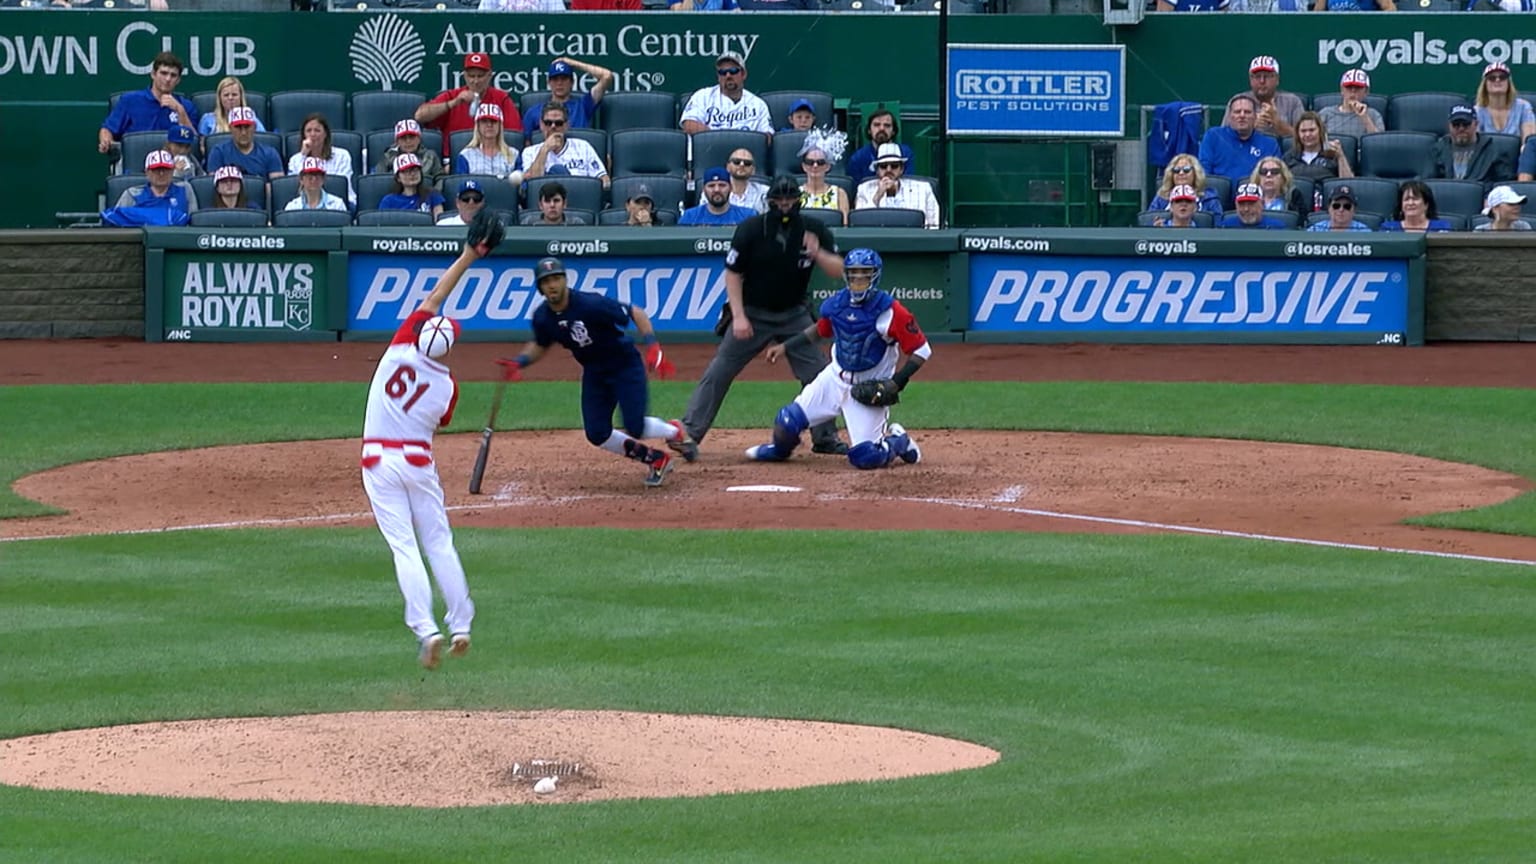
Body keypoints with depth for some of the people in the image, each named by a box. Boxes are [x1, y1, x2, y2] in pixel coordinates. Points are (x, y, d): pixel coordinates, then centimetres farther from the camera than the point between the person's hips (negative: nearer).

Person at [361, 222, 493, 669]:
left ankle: (426, 629, -14)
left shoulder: (400, 351, -10)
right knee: (439, 543, 12)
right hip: (419, 460, 1)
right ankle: (461, 627, 11)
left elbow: (433, 298, 0)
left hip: (379, 460, -1)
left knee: (404, 546, -4)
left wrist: (467, 257, 5)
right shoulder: (447, 386, -8)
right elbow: (437, 422, 7)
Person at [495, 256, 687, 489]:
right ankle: (656, 459, 19)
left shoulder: (591, 304, -28)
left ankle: (673, 431, 20)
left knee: (635, 428, -16)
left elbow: (636, 314, -22)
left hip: (625, 365, -6)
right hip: (594, 373, 6)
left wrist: (653, 348, -34)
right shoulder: (542, 317, -9)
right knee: (597, 434, -3)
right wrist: (518, 363, -6)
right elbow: (539, 346, 12)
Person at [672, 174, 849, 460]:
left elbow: (839, 271, -8)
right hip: (752, 313, -2)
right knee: (718, 372, -7)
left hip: (794, 315, 2)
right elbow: (732, 273, -7)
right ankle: (689, 435, -7)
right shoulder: (751, 230, -13)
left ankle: (825, 438, 14)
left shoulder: (814, 231, -7)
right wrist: (738, 317, -15)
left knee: (818, 374, -1)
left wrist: (818, 255, -29)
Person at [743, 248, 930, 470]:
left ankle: (898, 442, 22)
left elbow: (922, 351, -16)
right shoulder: (836, 304, -4)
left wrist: (898, 381, -23)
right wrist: (785, 346, 10)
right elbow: (819, 330, 17)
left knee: (864, 457, -13)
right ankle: (779, 450, 37)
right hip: (836, 377, 5)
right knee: (787, 423, 0)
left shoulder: (889, 311, -21)